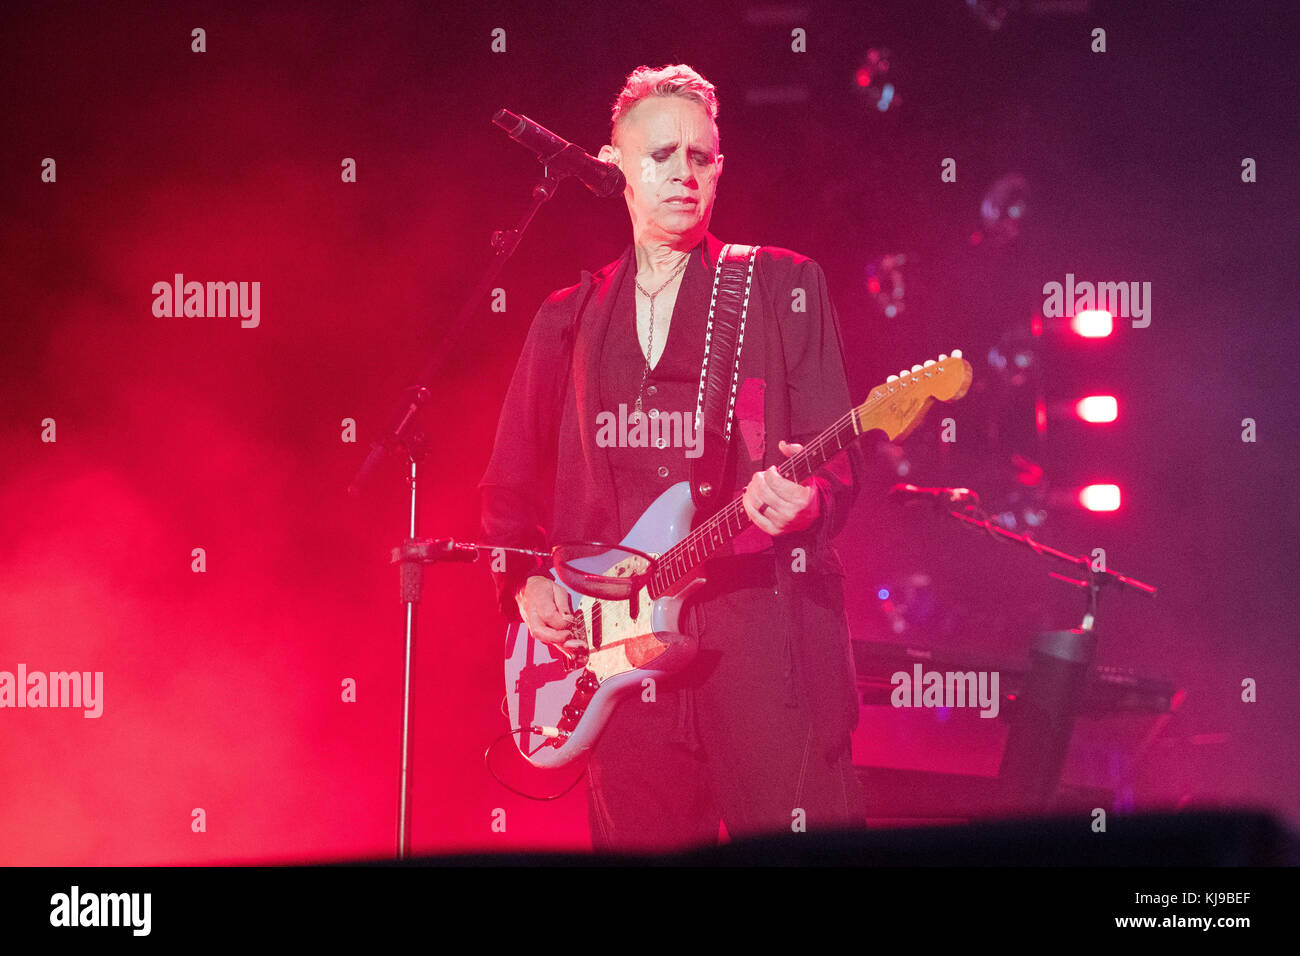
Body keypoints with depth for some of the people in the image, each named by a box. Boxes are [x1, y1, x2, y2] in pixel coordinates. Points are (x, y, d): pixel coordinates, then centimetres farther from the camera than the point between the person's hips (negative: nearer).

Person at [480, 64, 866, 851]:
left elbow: (838, 456, 1)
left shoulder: (782, 286, 8)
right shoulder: (569, 319, 17)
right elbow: (511, 480, 21)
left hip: (762, 631, -3)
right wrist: (526, 583, 4)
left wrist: (806, 501, -21)